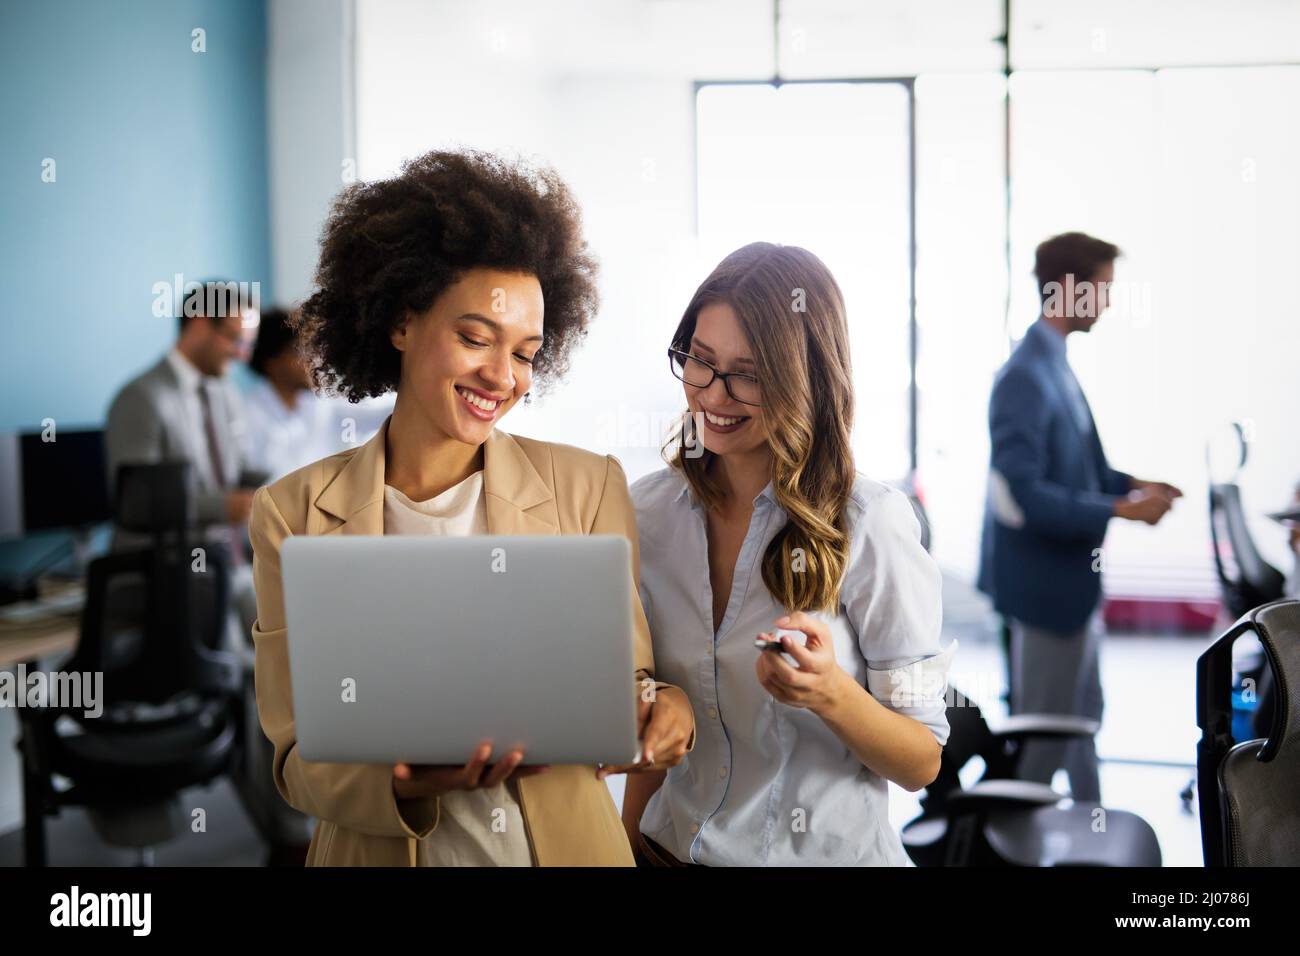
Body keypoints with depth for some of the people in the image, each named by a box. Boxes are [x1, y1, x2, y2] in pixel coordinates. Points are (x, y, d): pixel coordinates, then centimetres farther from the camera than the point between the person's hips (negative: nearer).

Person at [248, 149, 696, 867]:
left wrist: (657, 709, -27)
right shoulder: (292, 514, -8)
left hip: (567, 843, 1)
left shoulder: (588, 487, -6)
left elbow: (622, 677, -5)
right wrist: (408, 784, -27)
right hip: (381, 849, 0)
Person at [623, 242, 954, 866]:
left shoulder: (874, 525, -18)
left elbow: (922, 763, -14)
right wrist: (632, 829, -4)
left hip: (827, 850, -3)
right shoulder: (648, 510, -5)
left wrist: (831, 693, -30)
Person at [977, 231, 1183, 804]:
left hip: (1072, 577, 10)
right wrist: (1121, 509, -25)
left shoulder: (1055, 363, 7)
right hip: (1044, 582, -10)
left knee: (1082, 718, 23)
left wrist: (1132, 484, 2)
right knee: (1044, 736, 4)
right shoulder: (1026, 377, -24)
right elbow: (1018, 496, -29)